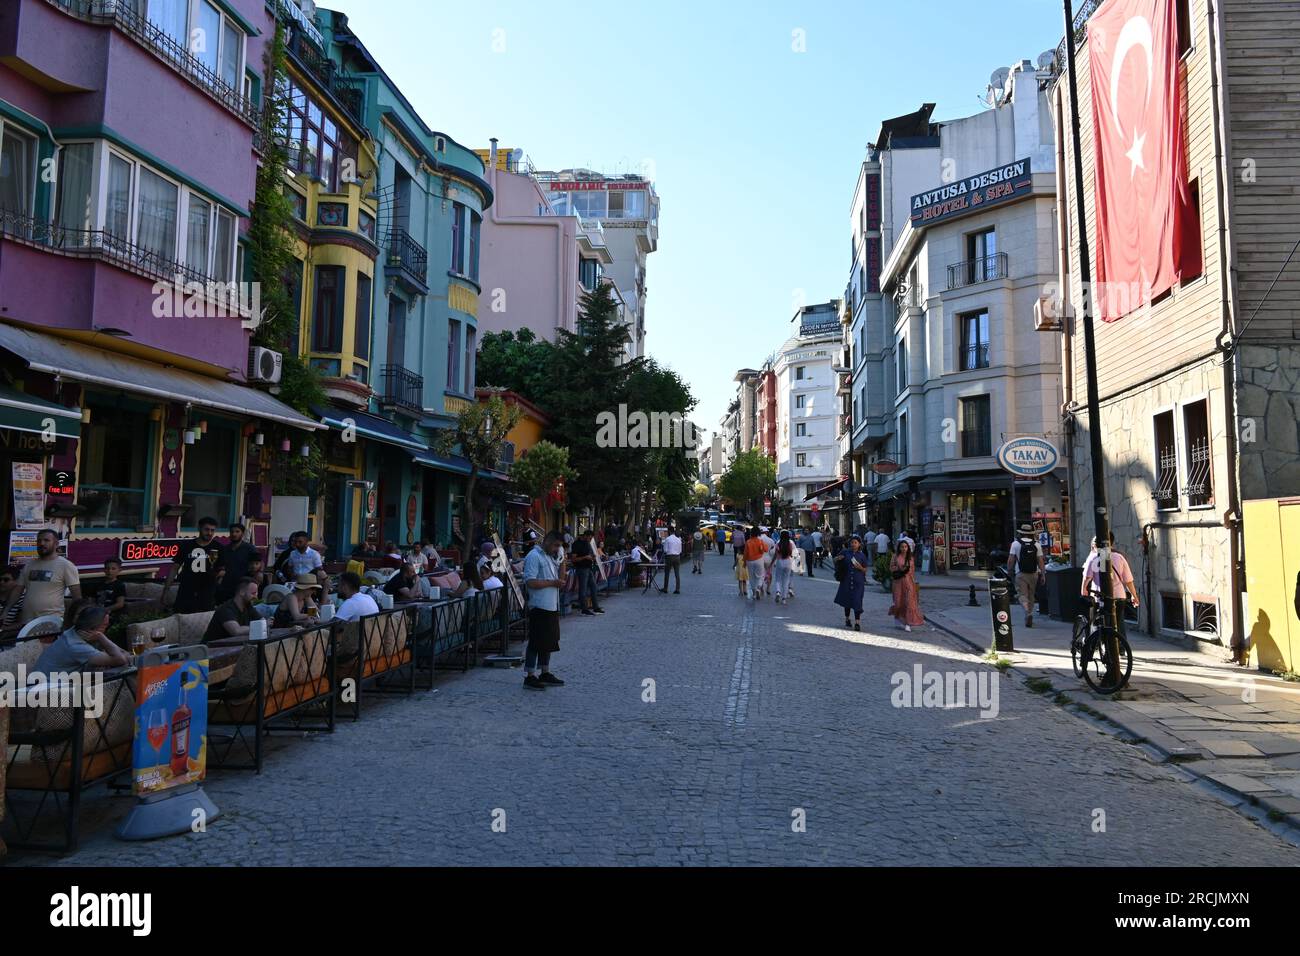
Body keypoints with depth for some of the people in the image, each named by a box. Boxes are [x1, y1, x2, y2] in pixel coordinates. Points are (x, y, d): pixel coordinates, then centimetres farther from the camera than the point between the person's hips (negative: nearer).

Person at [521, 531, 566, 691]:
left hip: (552, 607, 9)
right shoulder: (534, 556, -12)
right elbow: (530, 582, -20)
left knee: (549, 641, 15)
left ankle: (545, 674, 25)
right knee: (536, 642, -4)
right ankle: (529, 677, 2)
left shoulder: (552, 556, 15)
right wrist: (553, 583, -16)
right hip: (539, 607, -9)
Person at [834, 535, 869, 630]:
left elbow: (865, 570, 7)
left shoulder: (862, 556, 2)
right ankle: (847, 618, 32)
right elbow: (835, 560, 11)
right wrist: (838, 558, -12)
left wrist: (860, 567, -14)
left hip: (858, 582, -1)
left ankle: (857, 622, -3)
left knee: (857, 601, -7)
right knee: (847, 600, 12)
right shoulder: (845, 552, 2)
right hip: (846, 580, 2)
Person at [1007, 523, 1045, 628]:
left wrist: (1009, 572, 6)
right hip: (1033, 574, 3)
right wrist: (1042, 575, 4)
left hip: (1020, 574, -3)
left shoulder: (1015, 544, -3)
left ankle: (1028, 613, -29)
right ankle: (1029, 619, 18)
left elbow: (1010, 560, -6)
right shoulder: (1036, 544, 3)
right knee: (1031, 596, 14)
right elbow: (1040, 561, 0)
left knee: (1022, 595, -3)